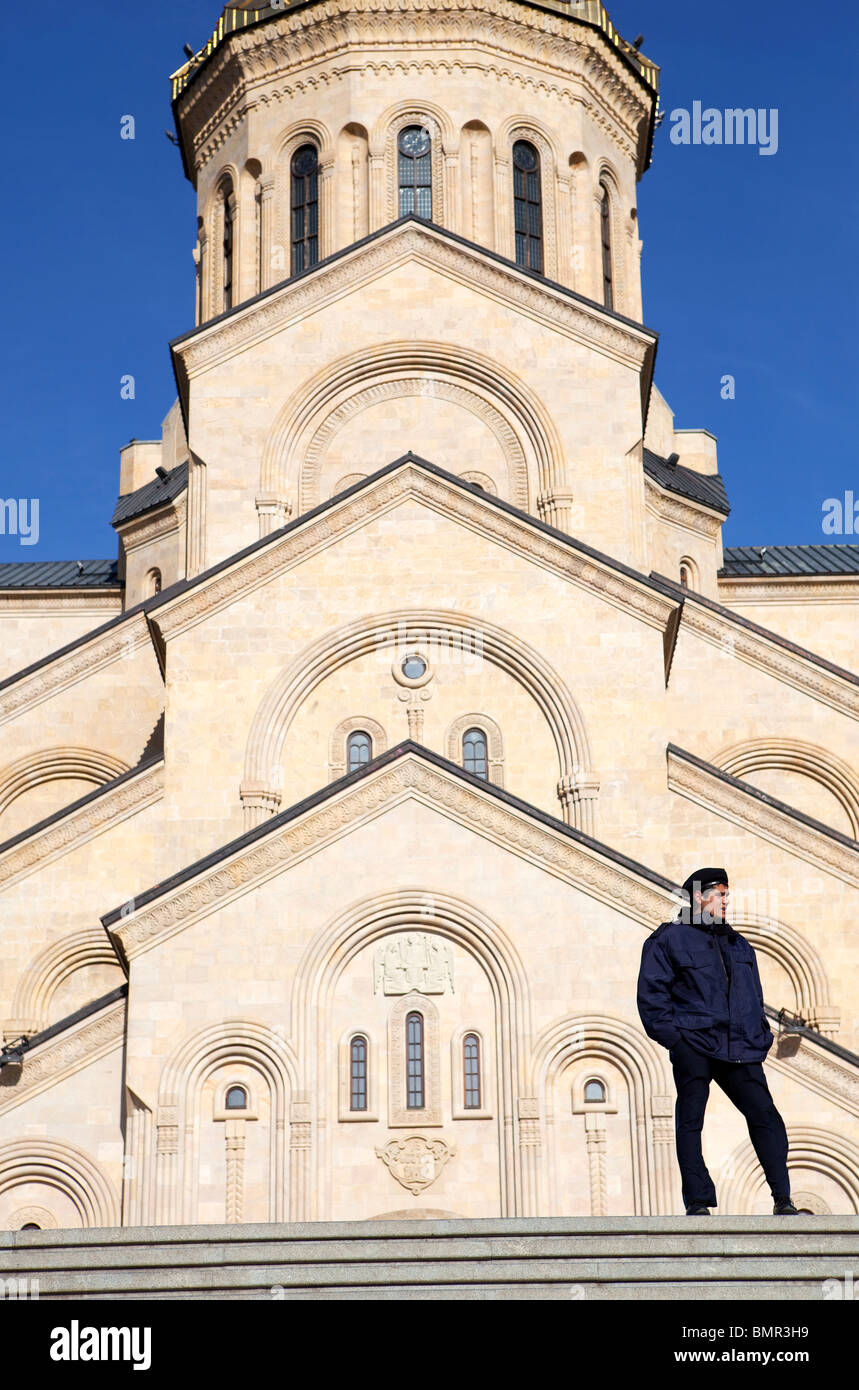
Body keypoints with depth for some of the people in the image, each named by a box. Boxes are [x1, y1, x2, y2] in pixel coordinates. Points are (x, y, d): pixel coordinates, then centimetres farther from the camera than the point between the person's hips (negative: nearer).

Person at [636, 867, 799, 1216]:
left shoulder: (737, 945, 23)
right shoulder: (669, 940, 3)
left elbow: (755, 997, 28)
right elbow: (652, 993, -2)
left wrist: (761, 1037, 16)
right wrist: (671, 1035, -11)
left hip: (739, 1050, 4)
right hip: (693, 1047, -4)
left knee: (765, 1115, -4)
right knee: (690, 1122, -3)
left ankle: (782, 1200, 0)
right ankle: (697, 1203, 1)